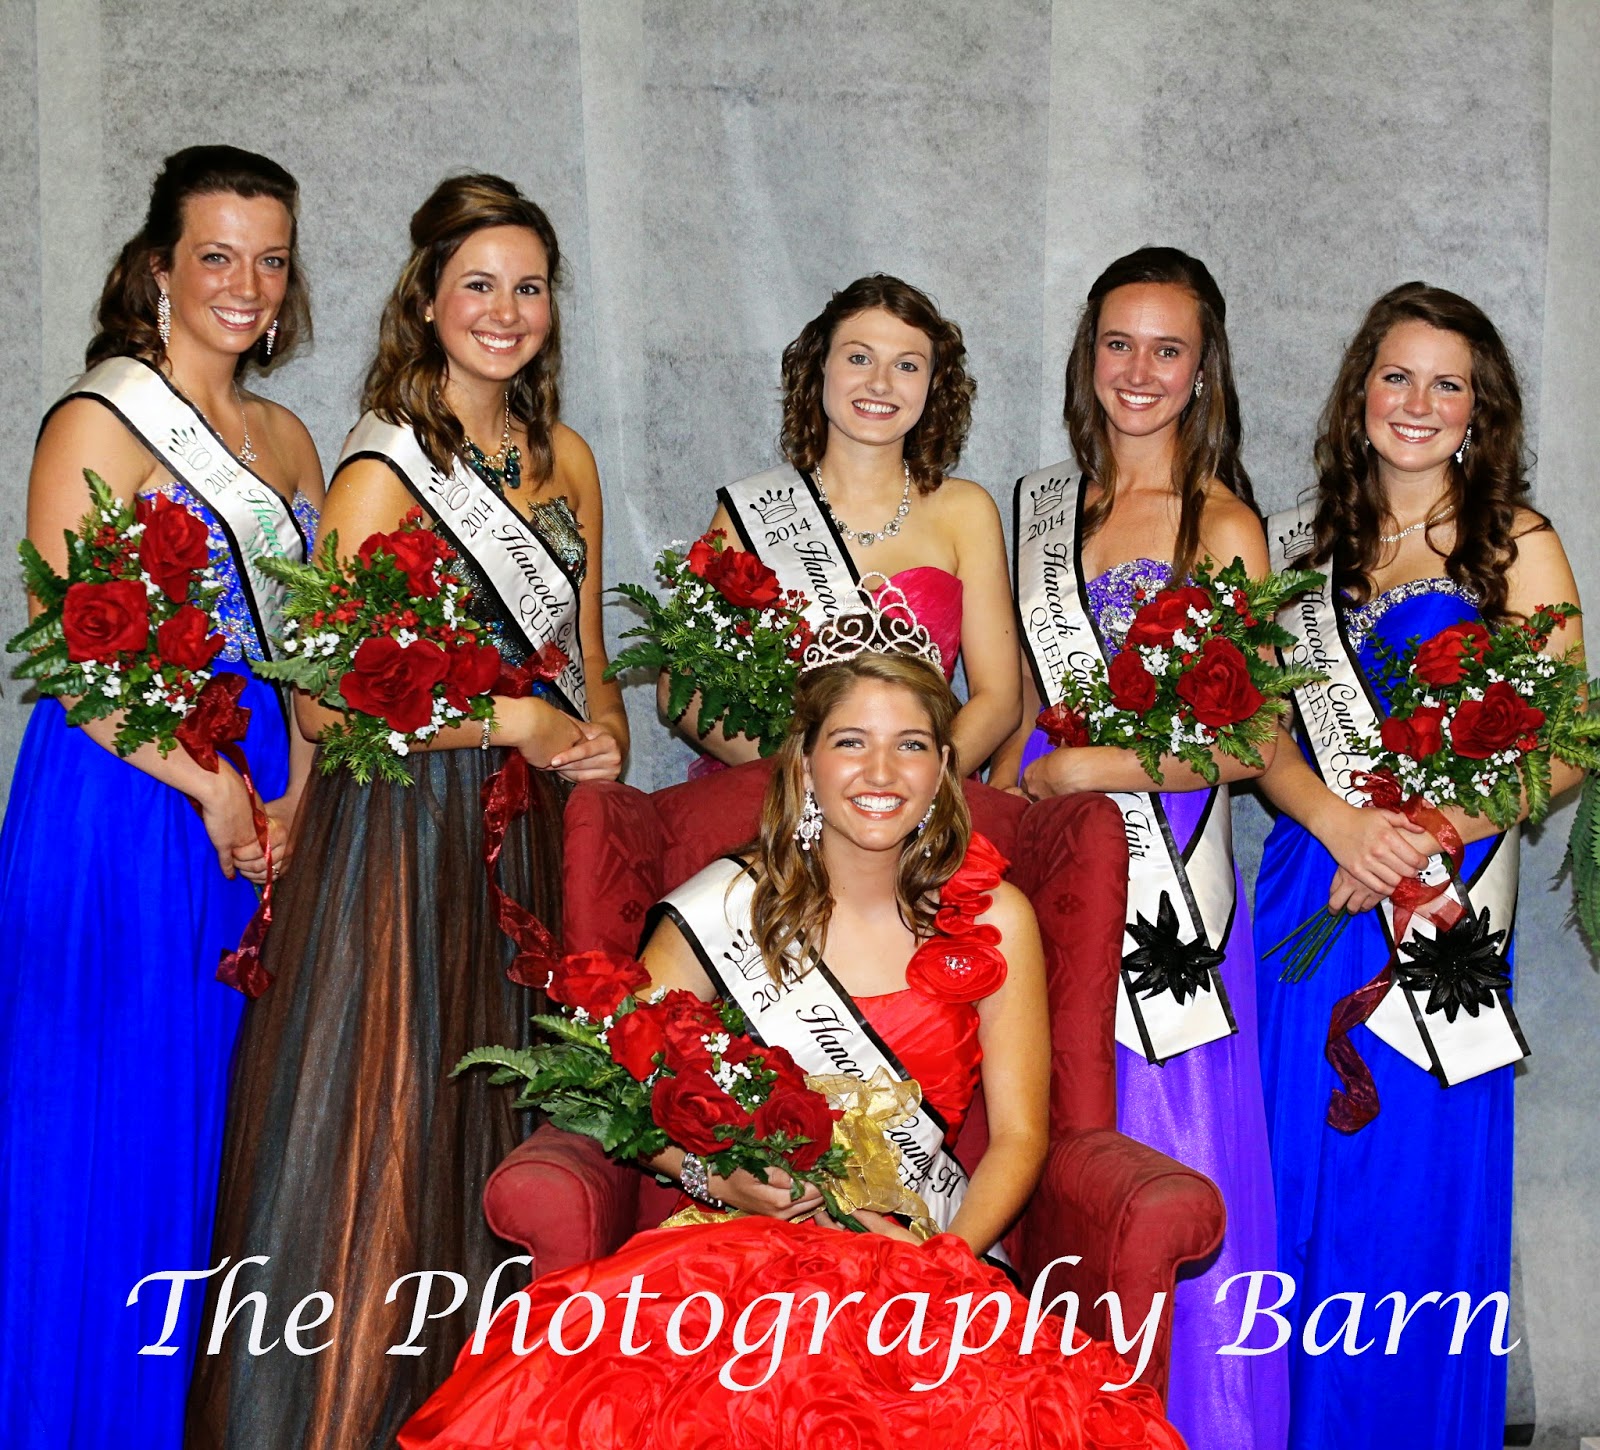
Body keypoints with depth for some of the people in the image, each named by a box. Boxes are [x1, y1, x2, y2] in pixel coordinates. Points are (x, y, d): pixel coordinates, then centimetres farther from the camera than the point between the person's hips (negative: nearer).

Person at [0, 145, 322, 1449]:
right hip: (124, 798, -6)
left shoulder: (286, 439, 12)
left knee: (217, 1126, 12)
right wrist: (211, 785, -15)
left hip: (261, 815, 6)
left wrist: (291, 800, -1)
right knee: (106, 1116, 2)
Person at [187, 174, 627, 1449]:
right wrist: (511, 720, -13)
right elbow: (326, 698, -16)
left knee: (497, 1137, 10)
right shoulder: (385, 472, -9)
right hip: (405, 827, -6)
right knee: (379, 1124, -2)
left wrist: (601, 734, 1)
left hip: (530, 831, 6)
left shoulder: (565, 459, 11)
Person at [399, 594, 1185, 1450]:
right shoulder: (725, 908, 2)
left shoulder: (994, 919, 4)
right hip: (748, 1243, 0)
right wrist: (708, 1172, -10)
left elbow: (1018, 1135, 5)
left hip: (928, 1252, 0)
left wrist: (947, 1254, -11)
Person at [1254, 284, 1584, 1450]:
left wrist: (1424, 834, -16)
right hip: (1314, 882, 3)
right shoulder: (1305, 541, 10)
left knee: (1428, 1178, 2)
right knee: (1306, 1174, 7)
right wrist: (1342, 823, -13)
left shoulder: (1516, 545, 0)